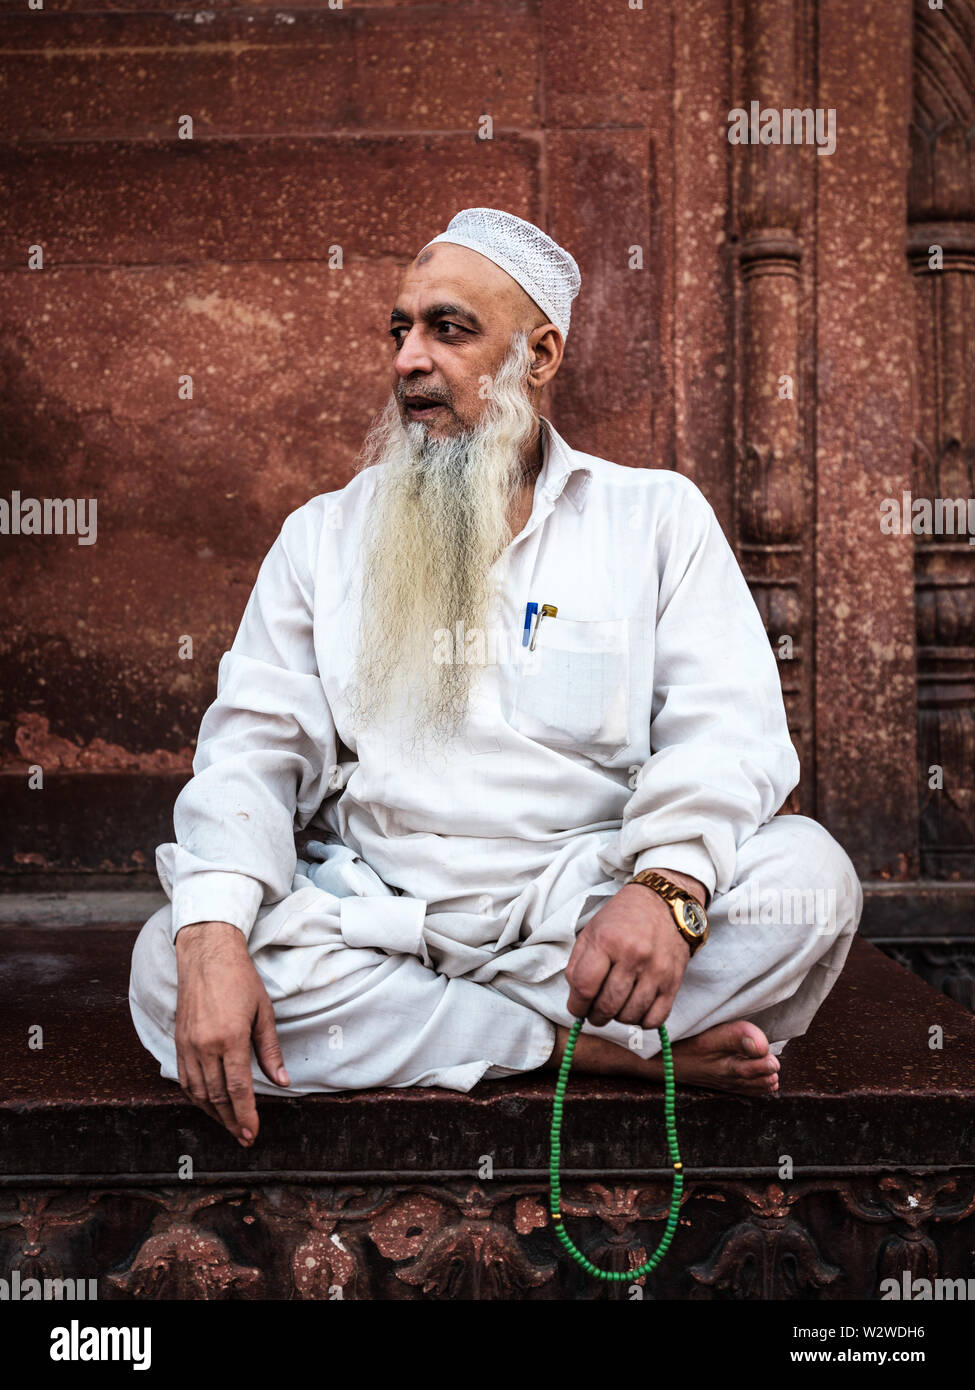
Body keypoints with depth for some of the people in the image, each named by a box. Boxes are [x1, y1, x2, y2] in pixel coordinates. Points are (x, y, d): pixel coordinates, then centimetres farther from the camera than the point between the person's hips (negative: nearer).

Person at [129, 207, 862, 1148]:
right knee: (169, 967, -25)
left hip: (585, 900, -1)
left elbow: (729, 728, -4)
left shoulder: (657, 516, 7)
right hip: (377, 911, 2)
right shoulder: (323, 536, 12)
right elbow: (253, 746, 3)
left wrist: (668, 883, -27)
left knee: (807, 878, -27)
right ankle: (597, 1047, -19)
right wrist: (212, 931, -17)